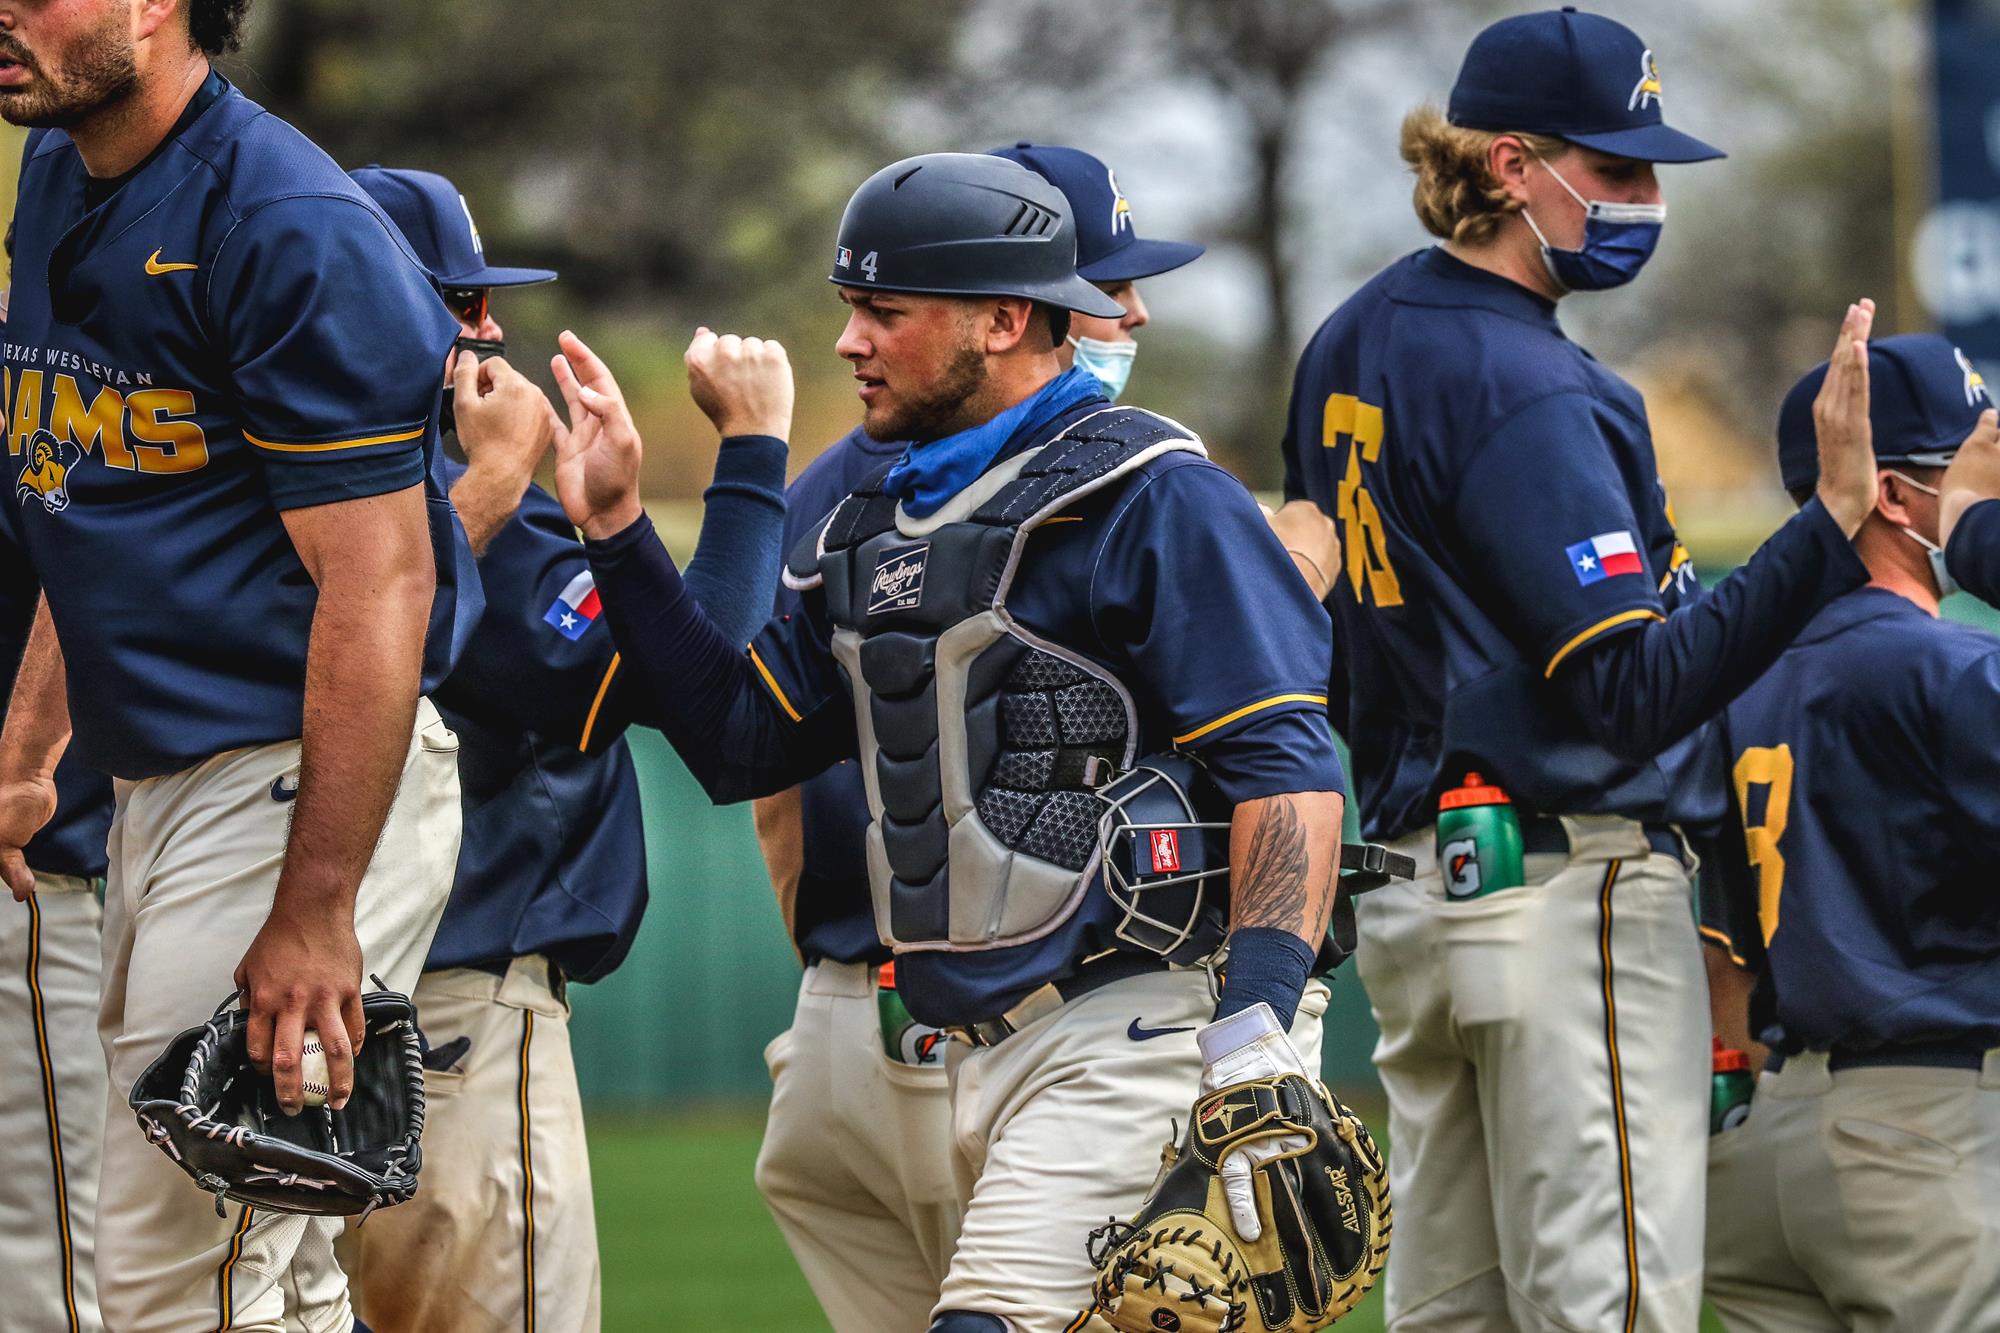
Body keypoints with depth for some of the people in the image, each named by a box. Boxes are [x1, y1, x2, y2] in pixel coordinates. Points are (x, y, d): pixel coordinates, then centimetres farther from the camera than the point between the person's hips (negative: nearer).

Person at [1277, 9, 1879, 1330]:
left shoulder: (1351, 345, 13)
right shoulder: (1525, 389, -16)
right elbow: (1635, 691, -24)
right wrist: (1833, 524, -30)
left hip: (1411, 899, 9)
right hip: (1572, 893, -9)